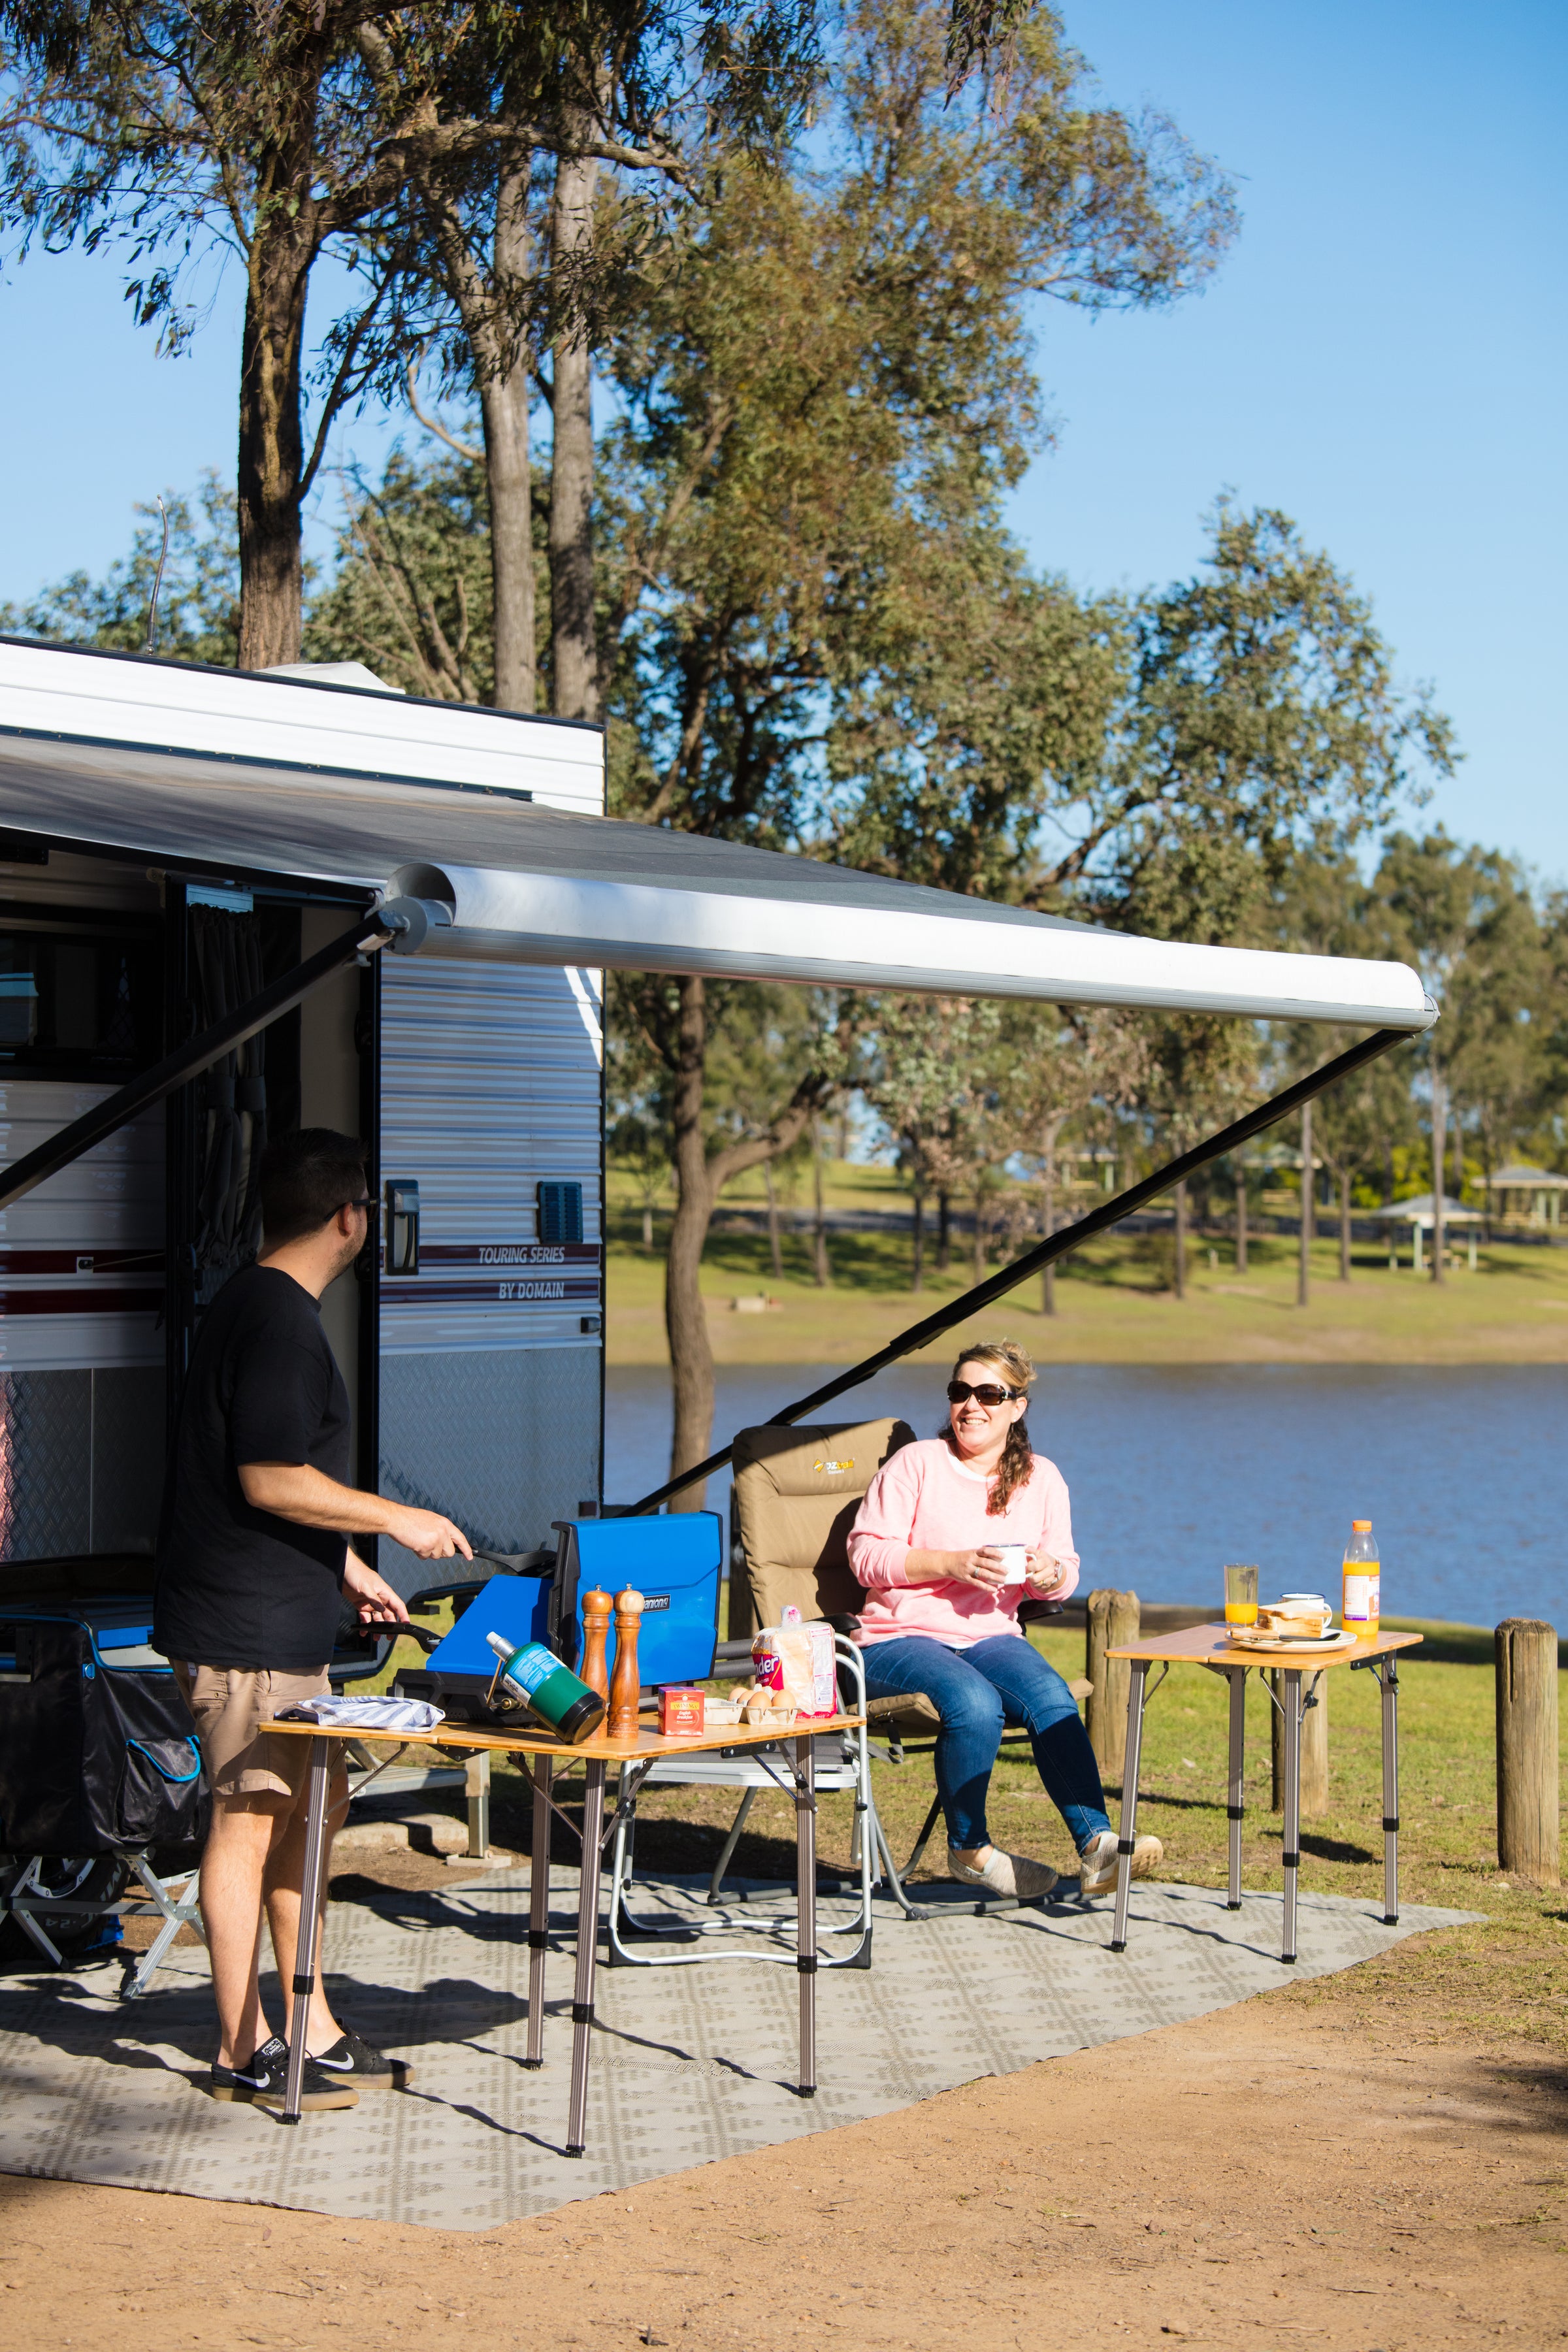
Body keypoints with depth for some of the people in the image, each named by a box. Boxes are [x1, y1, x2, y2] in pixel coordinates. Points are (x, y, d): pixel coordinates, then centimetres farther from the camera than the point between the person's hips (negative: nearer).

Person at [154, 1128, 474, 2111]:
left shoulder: (259, 1305, 15)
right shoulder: (279, 1321, -18)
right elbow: (271, 1481, -22)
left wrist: (347, 1568, 25)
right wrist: (400, 1520, -13)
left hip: (283, 1620, 11)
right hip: (246, 1631, -11)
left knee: (310, 1809, 14)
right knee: (252, 1821, -4)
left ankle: (312, 2031, 22)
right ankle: (245, 2052, 4)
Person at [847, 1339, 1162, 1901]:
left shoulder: (1042, 1478, 14)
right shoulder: (915, 1464, 1)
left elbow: (1065, 1574, 16)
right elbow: (865, 1554, -5)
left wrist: (1049, 1573, -9)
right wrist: (951, 1564, -17)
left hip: (991, 1637, 4)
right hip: (901, 1637, -4)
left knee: (1052, 1697, -29)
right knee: (975, 1704, -34)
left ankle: (1096, 1844, -33)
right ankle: (968, 1849, -14)